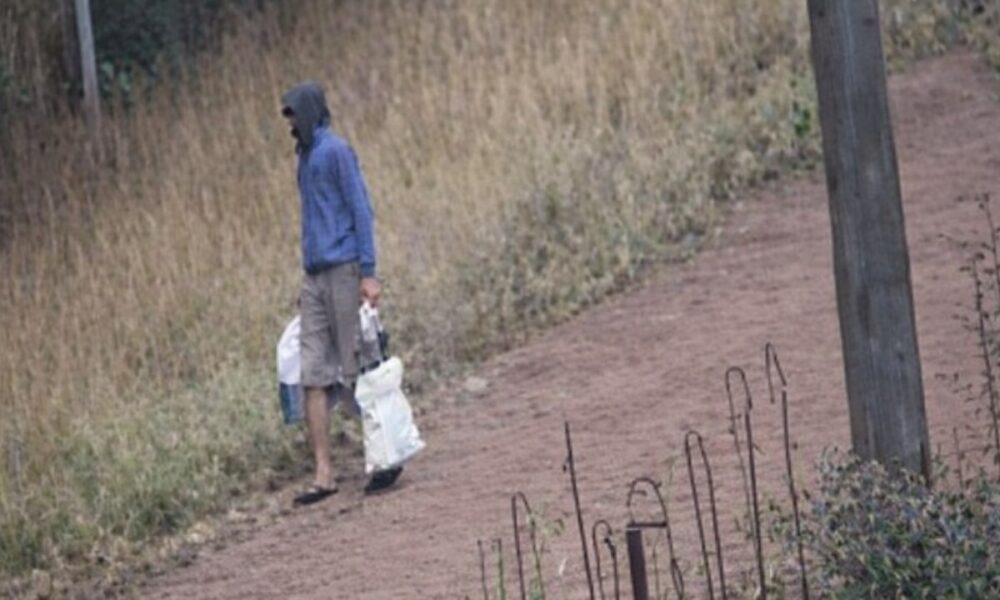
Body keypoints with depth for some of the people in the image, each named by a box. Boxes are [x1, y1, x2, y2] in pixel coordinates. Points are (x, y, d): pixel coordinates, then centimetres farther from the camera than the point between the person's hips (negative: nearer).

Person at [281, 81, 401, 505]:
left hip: (342, 271, -8)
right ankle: (323, 475, -3)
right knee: (314, 378, 0)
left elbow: (361, 211, -11)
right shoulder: (306, 157, 18)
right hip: (314, 277, 8)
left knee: (355, 372, -4)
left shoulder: (336, 152, -6)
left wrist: (368, 273, -16)